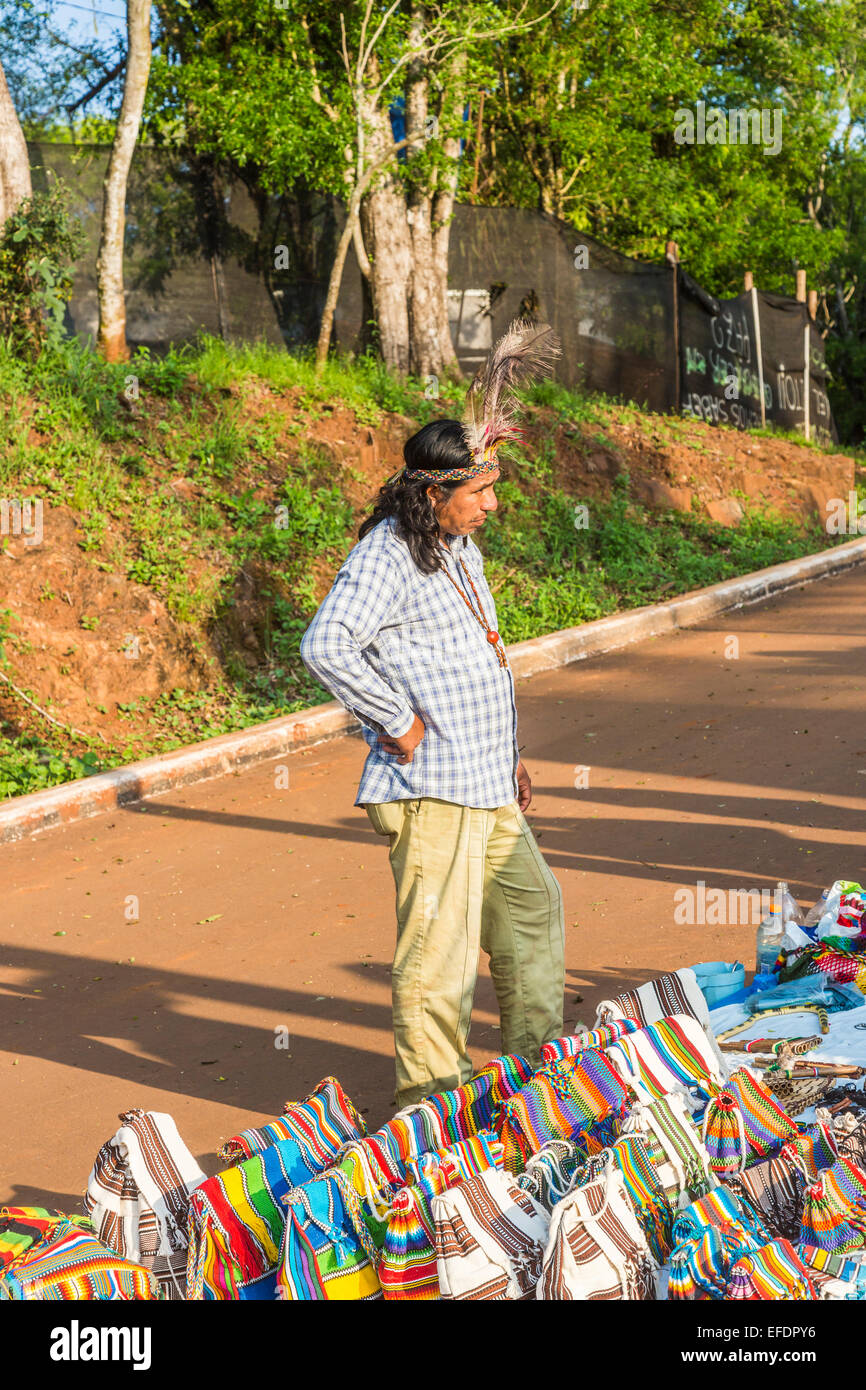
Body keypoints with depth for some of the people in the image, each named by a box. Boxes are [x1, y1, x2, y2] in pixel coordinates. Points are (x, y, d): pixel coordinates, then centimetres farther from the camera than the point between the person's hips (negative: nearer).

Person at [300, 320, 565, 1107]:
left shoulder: (461, 550, 15)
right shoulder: (386, 556, -15)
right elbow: (326, 645, -28)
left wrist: (508, 751, 21)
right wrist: (399, 722, -21)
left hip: (485, 785, 10)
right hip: (431, 786, -10)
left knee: (533, 908, 20)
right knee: (442, 941, -4)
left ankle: (539, 1053, 36)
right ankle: (430, 1089, 9)